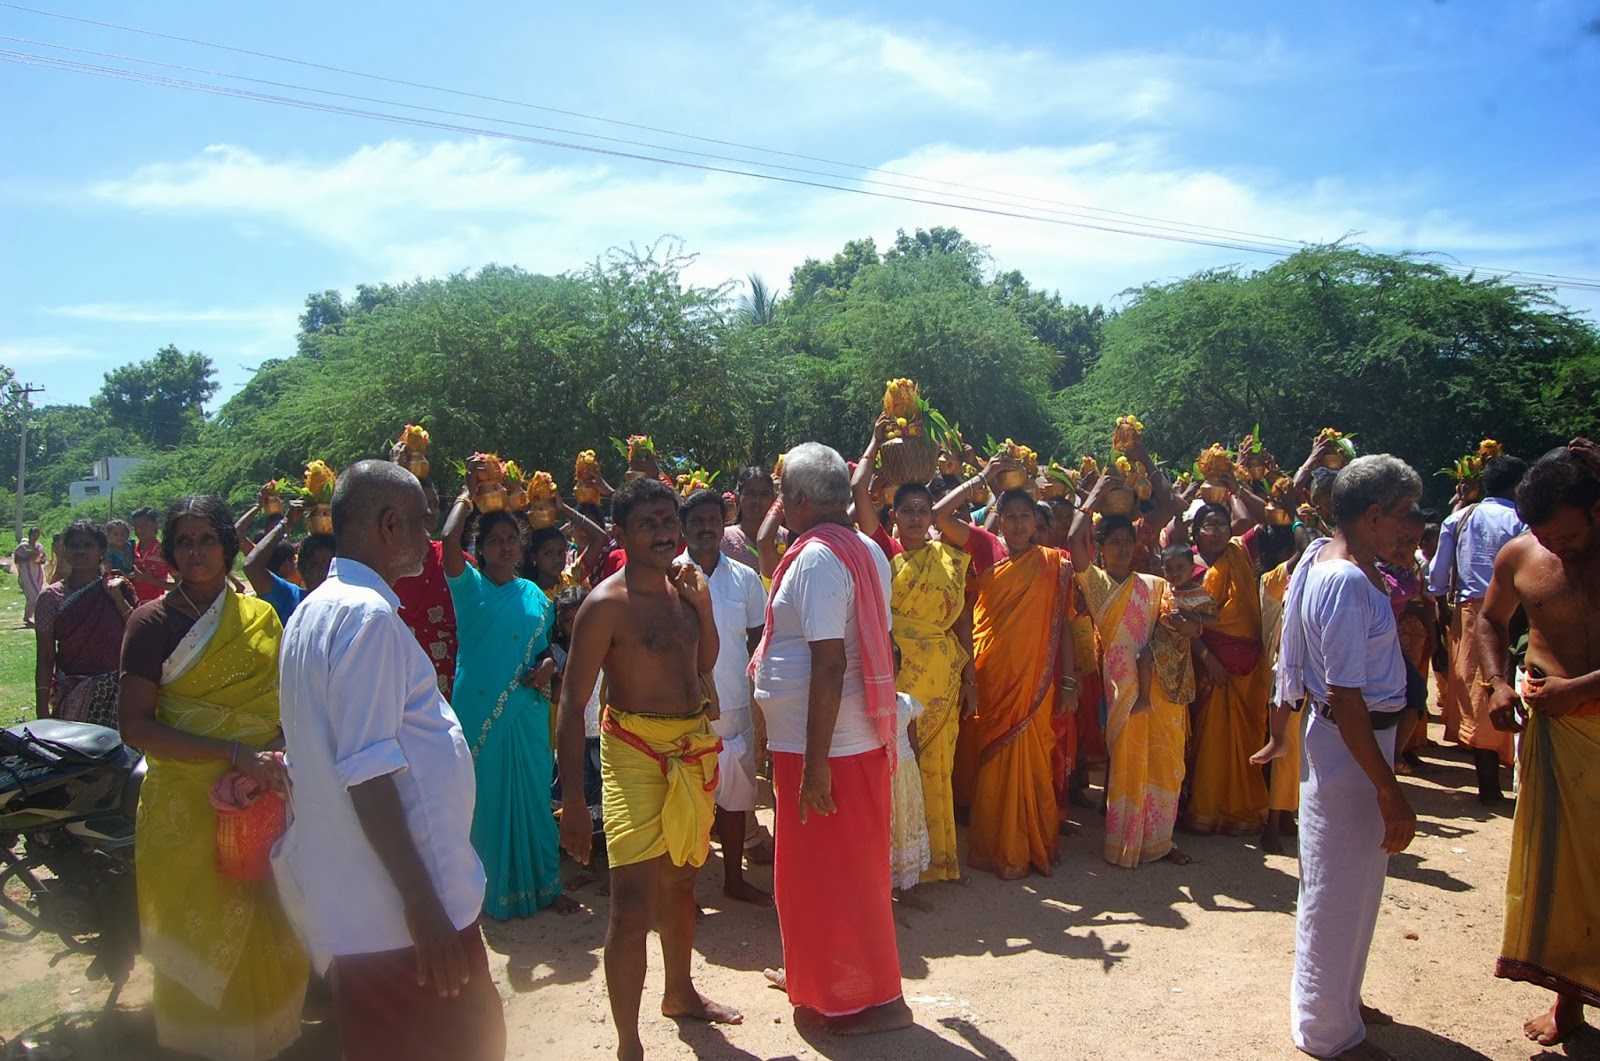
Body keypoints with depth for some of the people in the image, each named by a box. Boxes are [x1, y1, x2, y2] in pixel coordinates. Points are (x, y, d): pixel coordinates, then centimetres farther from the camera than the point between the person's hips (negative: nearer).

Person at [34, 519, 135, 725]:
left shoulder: (116, 588, 3)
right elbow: (45, 657, 0)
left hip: (115, 693, 0)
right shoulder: (51, 596, 1)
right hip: (70, 695, 0)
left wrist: (117, 596, -11)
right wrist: (42, 710, -5)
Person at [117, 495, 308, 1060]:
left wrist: (277, 753, -10)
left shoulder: (261, 616, 6)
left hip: (262, 795, 3)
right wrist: (235, 752, -22)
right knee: (200, 934, 5)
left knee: (264, 928, 9)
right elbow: (135, 724, -13)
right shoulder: (153, 620, -5)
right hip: (187, 798, -3)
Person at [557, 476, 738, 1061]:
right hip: (635, 750, -7)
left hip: (693, 746, 7)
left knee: (680, 878, 21)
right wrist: (572, 801, -20)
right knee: (634, 900, -10)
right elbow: (573, 701, -17)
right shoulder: (606, 604, -15)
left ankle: (680, 991, 42)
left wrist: (702, 605, -1)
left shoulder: (686, 585, 6)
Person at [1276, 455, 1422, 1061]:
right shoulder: (1347, 582, -24)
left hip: (1353, 736, 11)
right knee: (1339, 891, 5)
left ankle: (1336, 999, 42)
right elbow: (1345, 699, -27)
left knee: (1351, 884, 24)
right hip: (1351, 747, -11)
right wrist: (1390, 790, -24)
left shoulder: (1329, 561, 6)